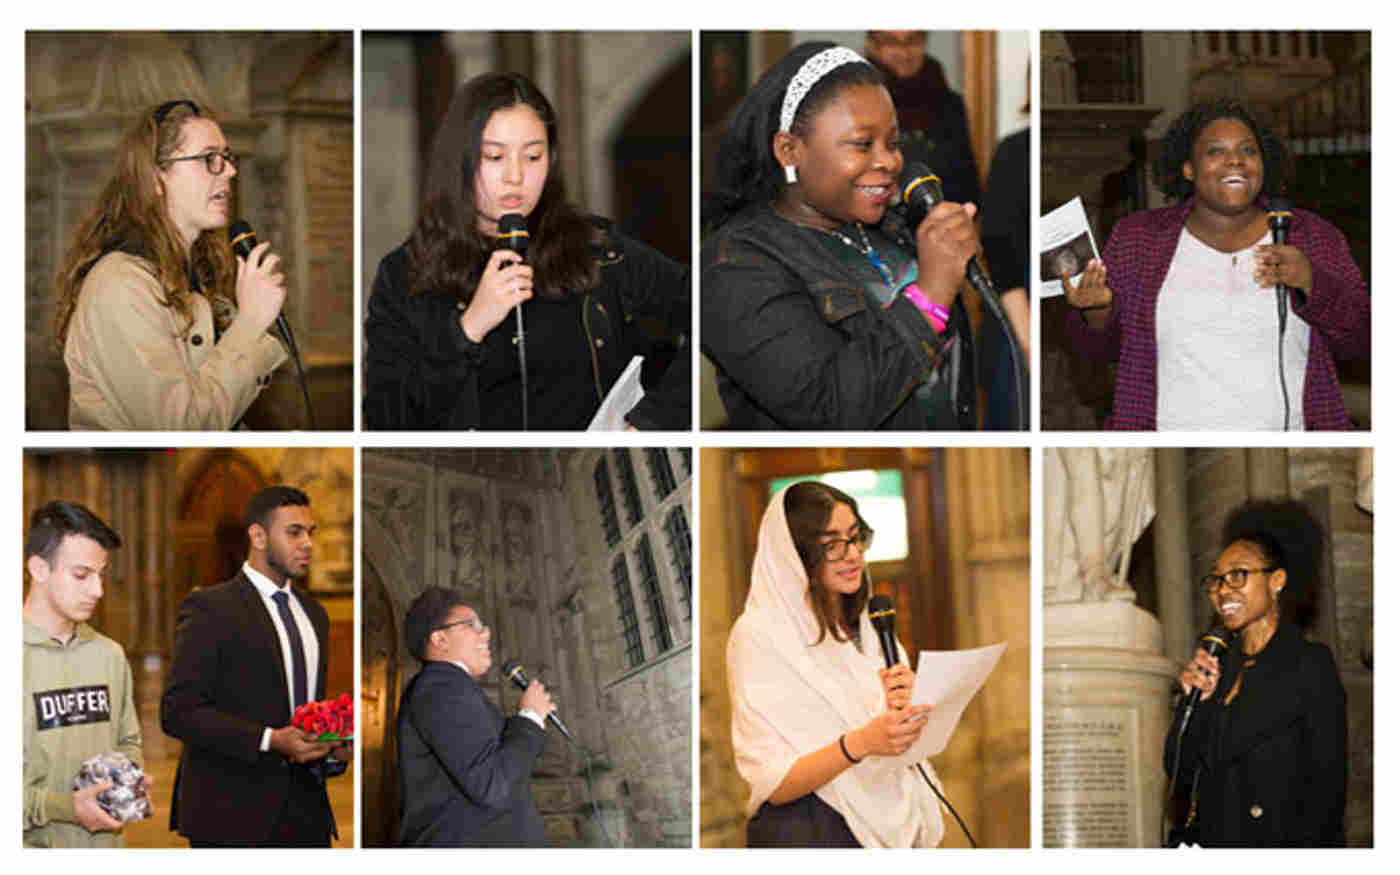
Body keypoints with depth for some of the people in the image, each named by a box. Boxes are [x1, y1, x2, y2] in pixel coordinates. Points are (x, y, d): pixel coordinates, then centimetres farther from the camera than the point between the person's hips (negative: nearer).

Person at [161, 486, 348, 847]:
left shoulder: (313, 613, 19)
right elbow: (178, 712, -13)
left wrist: (334, 749, 4)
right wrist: (271, 741, -21)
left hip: (307, 816, 6)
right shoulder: (209, 608, -5)